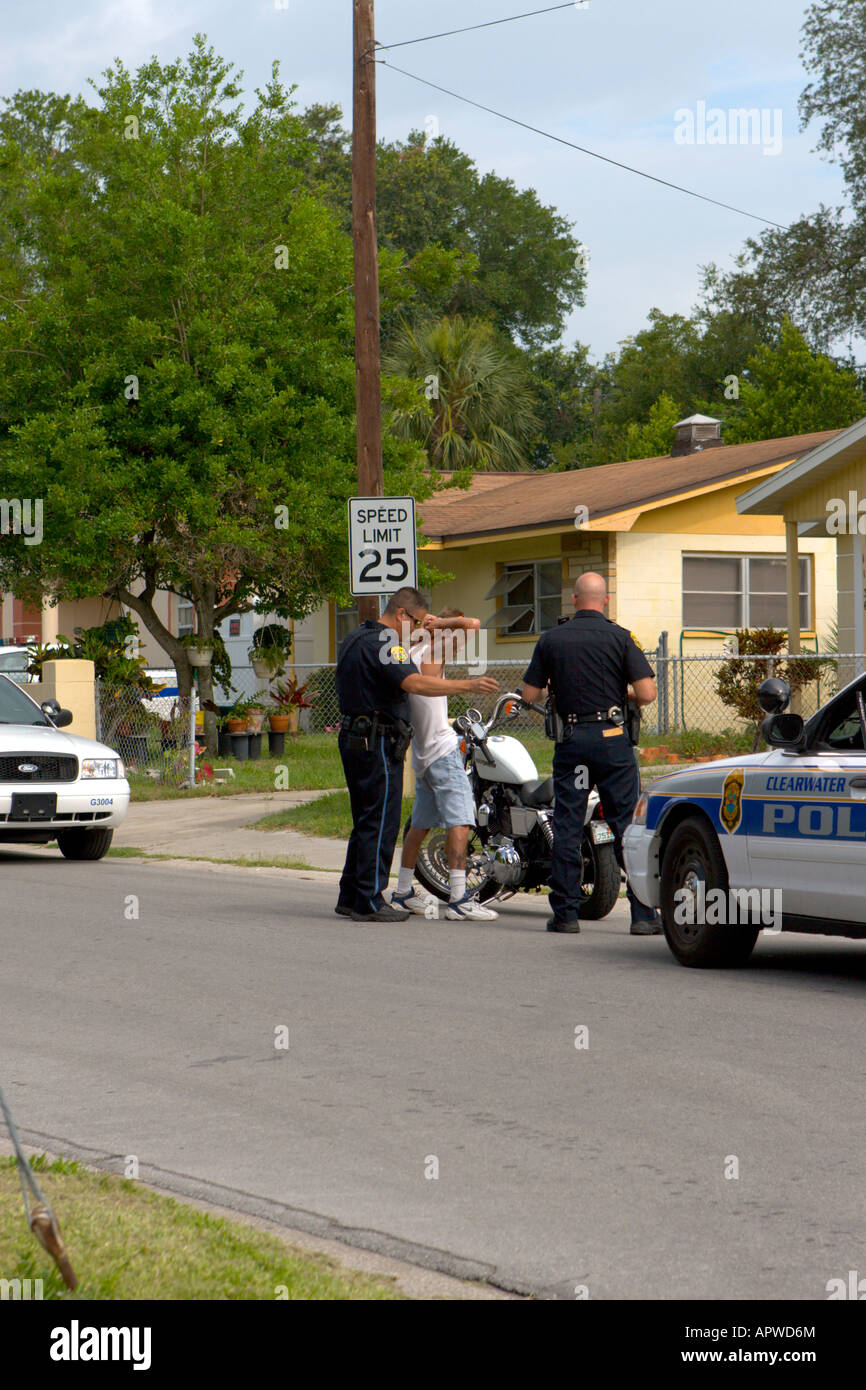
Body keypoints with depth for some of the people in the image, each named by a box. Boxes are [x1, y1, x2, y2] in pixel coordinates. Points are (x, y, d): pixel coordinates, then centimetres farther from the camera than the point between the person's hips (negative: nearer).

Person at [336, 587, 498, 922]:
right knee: (380, 821, -6)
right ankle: (369, 902, -6)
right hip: (378, 743, -10)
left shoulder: (353, 639, 16)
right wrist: (468, 686, -32)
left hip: (352, 739, 10)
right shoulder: (383, 644, -16)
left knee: (365, 821, 16)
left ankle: (350, 896, 18)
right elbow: (414, 683, -30)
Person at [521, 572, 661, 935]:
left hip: (569, 741, 2)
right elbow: (646, 693, -9)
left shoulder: (550, 640, 3)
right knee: (627, 825, 0)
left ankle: (565, 912, 5)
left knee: (566, 827, 6)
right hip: (611, 739, -2)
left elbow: (530, 694, 5)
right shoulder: (620, 638, -3)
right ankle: (643, 915, -2)